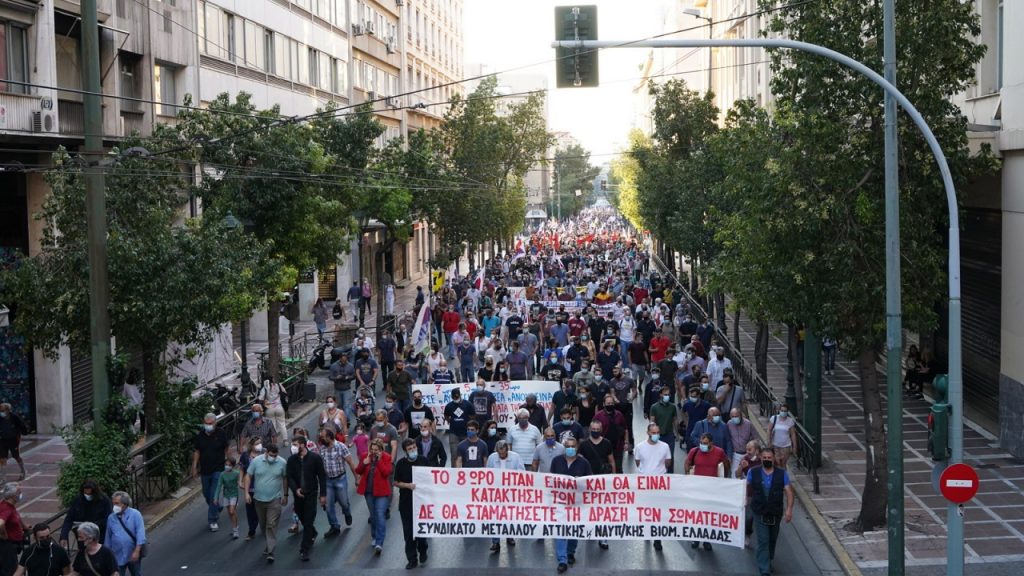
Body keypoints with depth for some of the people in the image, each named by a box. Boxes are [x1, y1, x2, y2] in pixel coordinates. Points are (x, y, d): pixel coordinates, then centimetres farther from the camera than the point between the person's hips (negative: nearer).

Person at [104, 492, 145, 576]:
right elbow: (108, 537, 11)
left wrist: (137, 551, -20)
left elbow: (140, 534, -13)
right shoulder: (111, 518, 4)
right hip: (118, 556, 2)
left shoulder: (135, 514, -7)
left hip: (133, 555, -2)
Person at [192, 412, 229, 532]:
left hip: (218, 469, -4)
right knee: (206, 494, 15)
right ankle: (217, 509, 42)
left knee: (214, 495, -8)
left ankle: (212, 520, 0)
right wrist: (194, 468, 4)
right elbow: (196, 452, 6)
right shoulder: (200, 436, -1)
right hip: (205, 470, 4)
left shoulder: (220, 434, -8)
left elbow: (227, 449, 1)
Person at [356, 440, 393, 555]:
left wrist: (379, 460, -21)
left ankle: (379, 543, -17)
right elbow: (358, 471, 2)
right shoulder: (366, 456, 3)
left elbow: (386, 472, -19)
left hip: (381, 491, -5)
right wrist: (364, 462, -16)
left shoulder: (386, 457, -8)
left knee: (380, 515, -13)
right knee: (373, 515, 16)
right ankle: (375, 537, 32)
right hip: (369, 491, 5)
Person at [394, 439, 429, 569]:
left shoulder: (423, 461, -3)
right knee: (408, 531, 2)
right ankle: (412, 559, 9)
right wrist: (408, 485, -15)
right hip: (406, 502, 0)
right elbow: (396, 483, 1)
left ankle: (422, 551, 36)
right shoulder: (401, 463, -4)